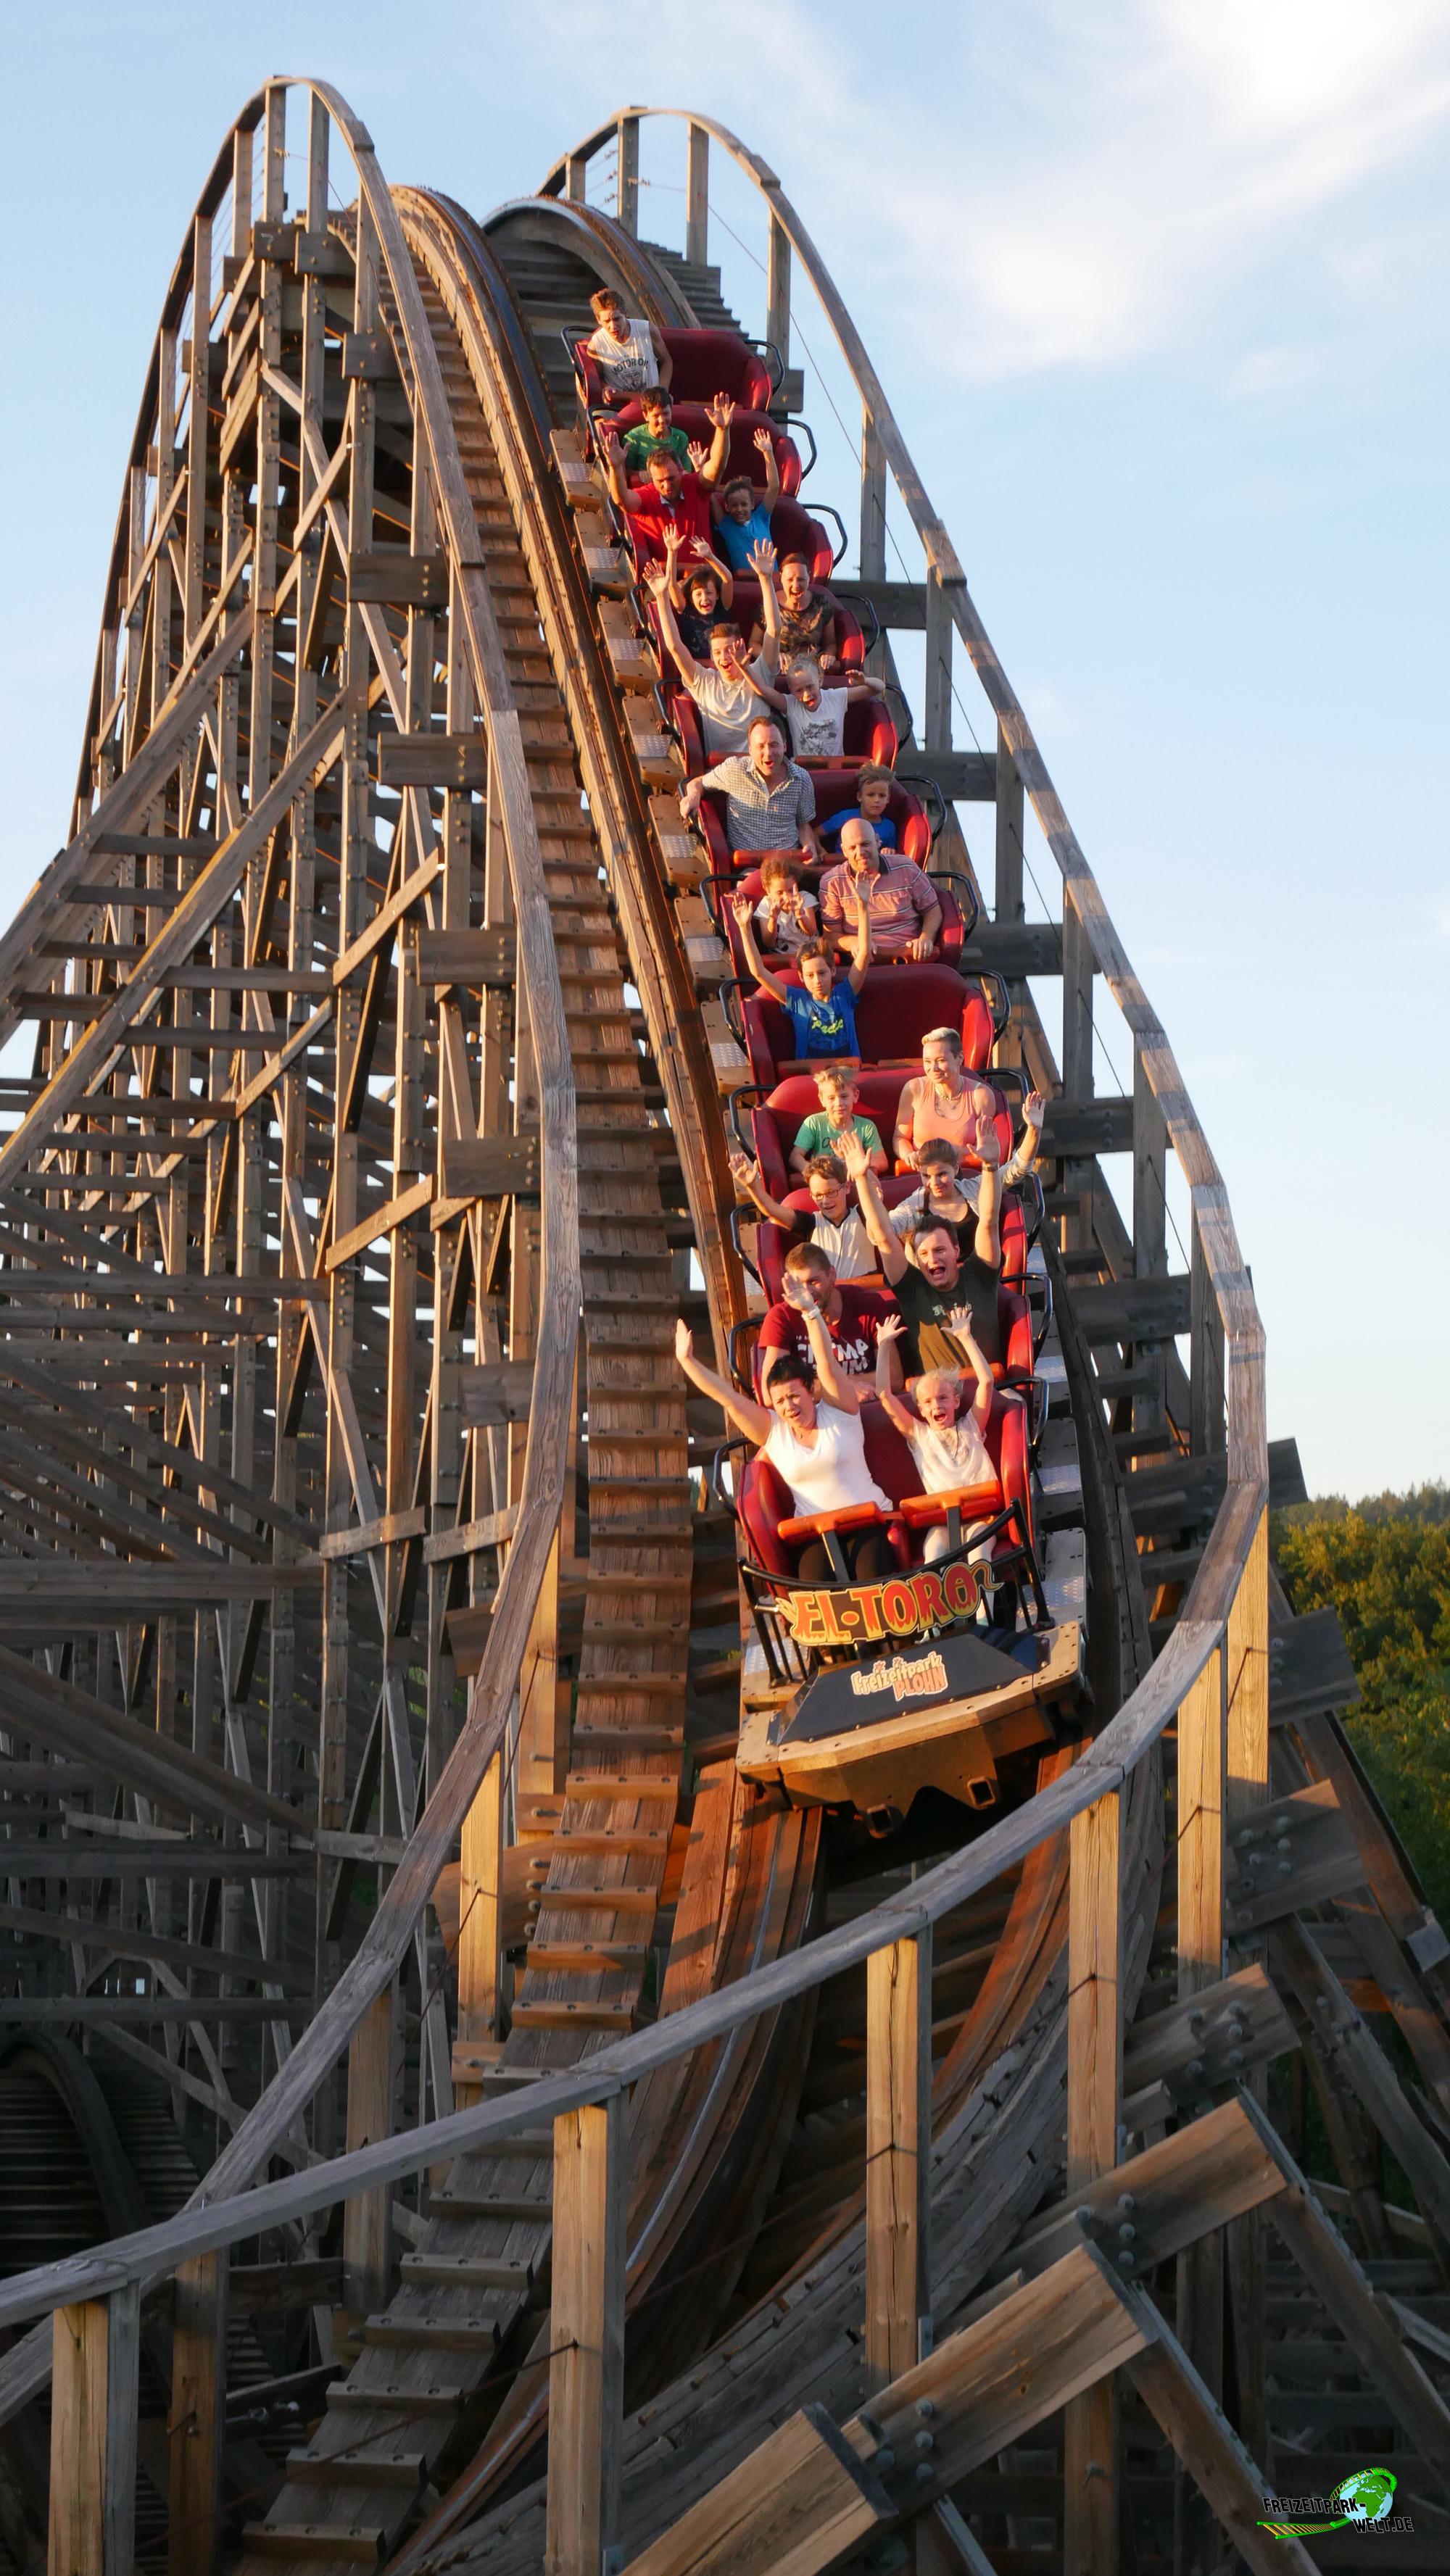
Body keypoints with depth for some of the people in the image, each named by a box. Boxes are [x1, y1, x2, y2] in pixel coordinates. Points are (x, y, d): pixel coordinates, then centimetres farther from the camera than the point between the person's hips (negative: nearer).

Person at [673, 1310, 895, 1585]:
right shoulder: (772, 1430, 9)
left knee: (873, 1583, -29)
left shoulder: (838, 1411, 6)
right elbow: (727, 1397, 7)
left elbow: (827, 1365, -8)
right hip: (816, 1533, 1)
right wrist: (687, 1360, 3)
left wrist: (810, 1311, -21)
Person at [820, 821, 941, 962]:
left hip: (909, 953, 2)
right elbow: (831, 935, 5)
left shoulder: (906, 869, 7)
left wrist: (926, 938, -6)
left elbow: (933, 910, 15)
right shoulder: (831, 882, 3)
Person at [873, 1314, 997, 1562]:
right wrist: (884, 1346, 14)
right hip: (942, 1519, 0)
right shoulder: (918, 1435, 21)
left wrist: (965, 1338, 8)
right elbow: (885, 1395, 14)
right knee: (934, 1550, -31)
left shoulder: (970, 1426, 21)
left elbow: (986, 1381, 10)